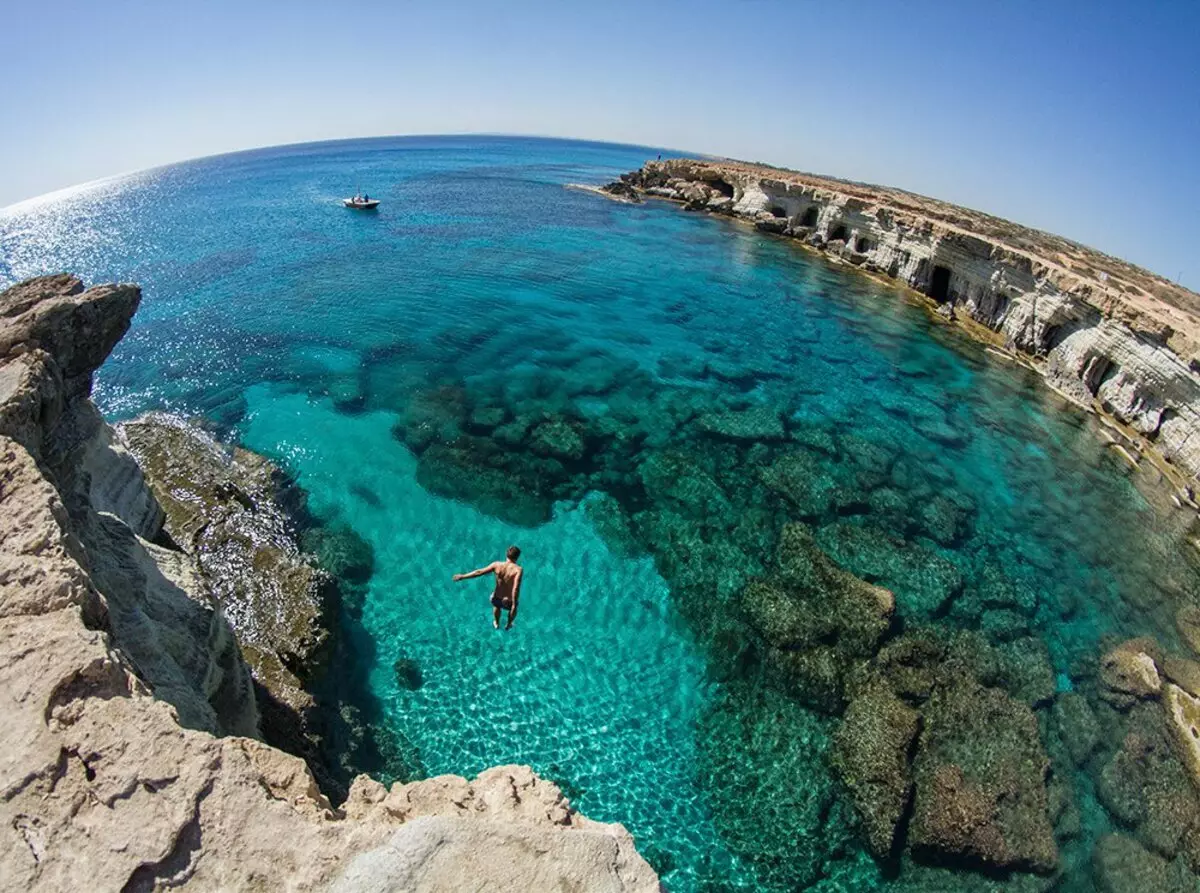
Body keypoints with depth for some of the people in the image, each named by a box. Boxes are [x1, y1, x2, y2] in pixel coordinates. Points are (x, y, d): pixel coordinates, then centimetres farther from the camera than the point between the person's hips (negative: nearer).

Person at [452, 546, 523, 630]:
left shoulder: (496, 565, -16)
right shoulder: (518, 569, -25)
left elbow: (479, 572, -12)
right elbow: (516, 588, -36)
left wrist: (462, 576, 0)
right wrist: (514, 605, -33)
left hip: (497, 598, 3)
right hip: (510, 601, -3)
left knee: (497, 606, 40)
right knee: (513, 608, 36)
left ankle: (496, 624, 66)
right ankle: (508, 625, 62)